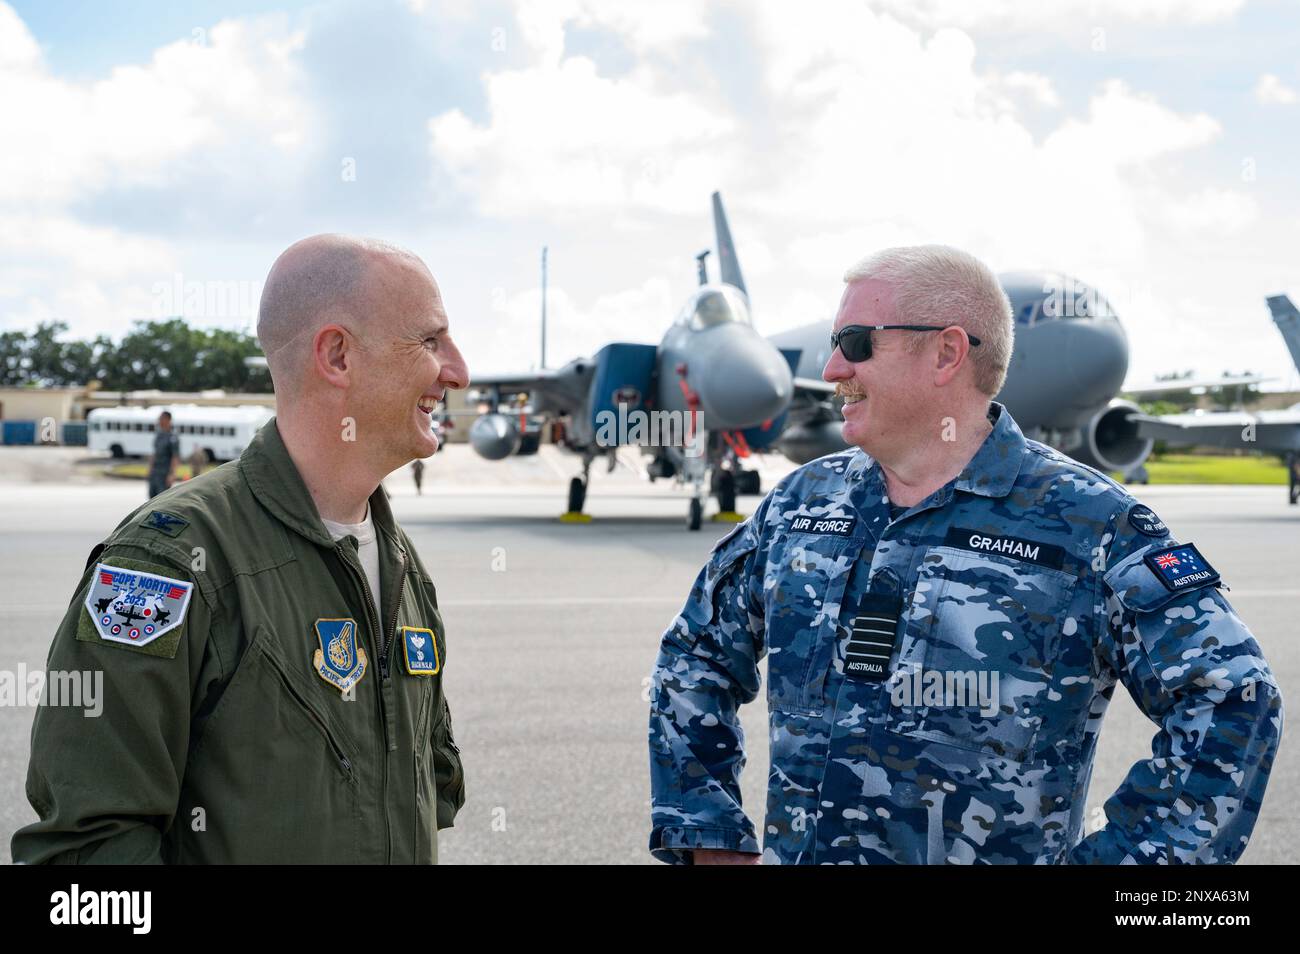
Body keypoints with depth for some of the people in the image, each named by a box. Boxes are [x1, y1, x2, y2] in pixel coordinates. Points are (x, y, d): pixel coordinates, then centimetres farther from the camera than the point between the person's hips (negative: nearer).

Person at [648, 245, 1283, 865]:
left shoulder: (1088, 524, -11)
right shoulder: (801, 501, 3)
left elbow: (1230, 703, -14)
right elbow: (696, 657, 13)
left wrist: (1111, 858, -17)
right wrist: (709, 839, 6)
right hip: (792, 851, 4)